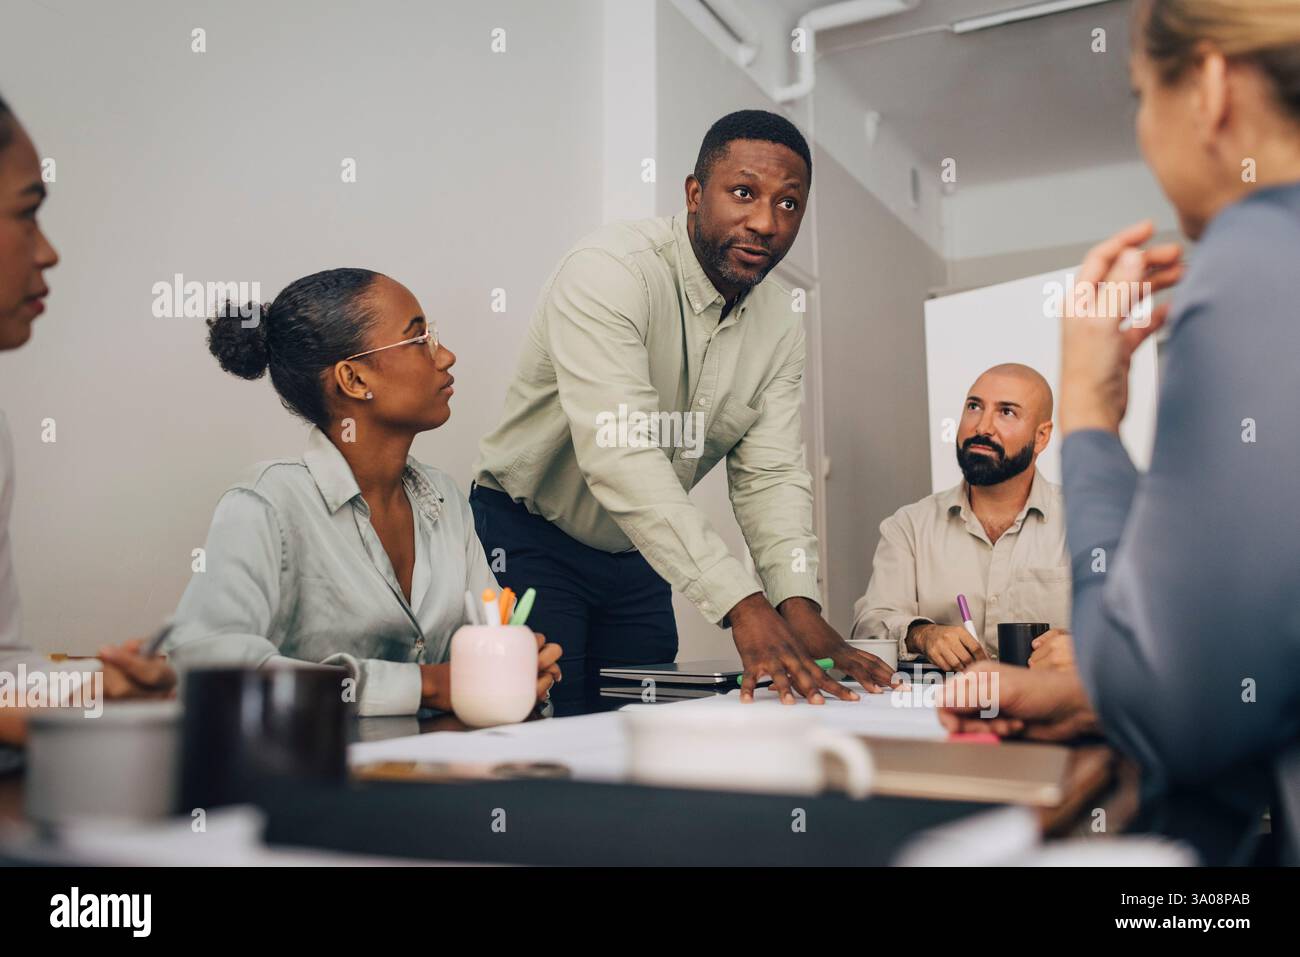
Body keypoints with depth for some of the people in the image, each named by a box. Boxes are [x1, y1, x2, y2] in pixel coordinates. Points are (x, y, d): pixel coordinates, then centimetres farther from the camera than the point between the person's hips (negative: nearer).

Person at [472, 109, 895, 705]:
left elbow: (769, 475, -7)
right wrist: (745, 607, -42)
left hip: (637, 563, 6)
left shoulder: (780, 324, -3)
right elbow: (619, 457, -36)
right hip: (528, 540, -6)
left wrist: (801, 611, -24)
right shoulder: (608, 272, -25)